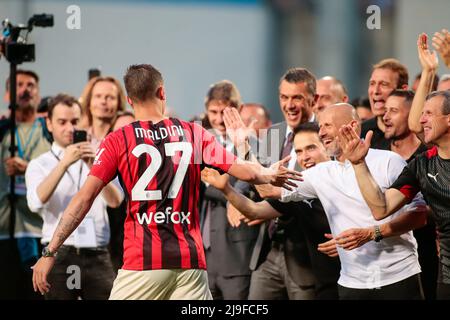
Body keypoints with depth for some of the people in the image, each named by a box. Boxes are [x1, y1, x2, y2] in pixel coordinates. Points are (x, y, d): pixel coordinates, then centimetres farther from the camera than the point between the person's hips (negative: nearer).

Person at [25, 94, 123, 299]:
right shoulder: (40, 165, 9)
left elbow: (115, 201, -2)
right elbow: (36, 202, -12)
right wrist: (64, 163, -20)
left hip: (97, 256, 1)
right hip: (59, 256, -1)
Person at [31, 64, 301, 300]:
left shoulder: (118, 141, 0)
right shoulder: (194, 134, 6)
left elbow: (84, 198, -6)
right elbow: (246, 172, 7)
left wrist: (51, 251, -5)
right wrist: (270, 175, 29)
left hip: (142, 262, -2)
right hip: (190, 260, 2)